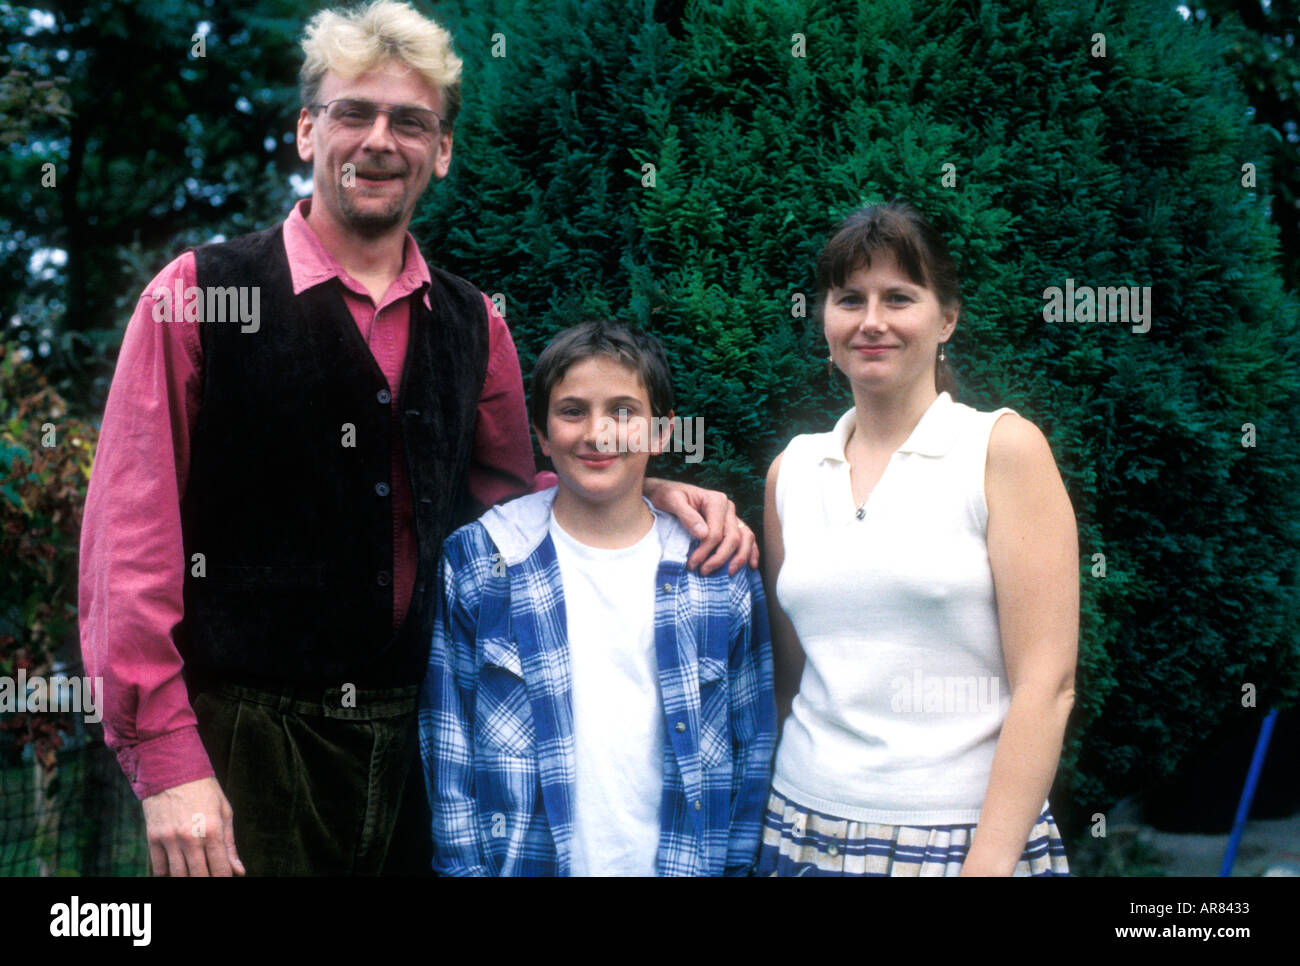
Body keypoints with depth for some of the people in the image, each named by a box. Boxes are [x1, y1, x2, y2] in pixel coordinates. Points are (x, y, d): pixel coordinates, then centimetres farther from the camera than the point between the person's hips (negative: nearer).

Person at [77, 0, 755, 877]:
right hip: (245, 736, -4)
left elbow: (513, 493, 20)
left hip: (410, 733, 4)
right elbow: (132, 536, -7)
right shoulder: (200, 295, -5)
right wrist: (167, 762, -12)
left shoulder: (472, 325, 9)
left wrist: (651, 492, 2)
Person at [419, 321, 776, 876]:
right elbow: (448, 746, -2)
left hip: (679, 863, 1)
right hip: (525, 860, -1)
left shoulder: (719, 571, 0)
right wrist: (465, 866, -7)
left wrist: (735, 863, -1)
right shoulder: (476, 564, -3)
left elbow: (751, 740, 4)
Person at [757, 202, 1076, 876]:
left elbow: (1046, 685, -11)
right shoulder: (792, 469, 7)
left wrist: (988, 864, -16)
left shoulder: (1004, 447, -5)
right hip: (805, 832, 4)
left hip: (964, 839, -3)